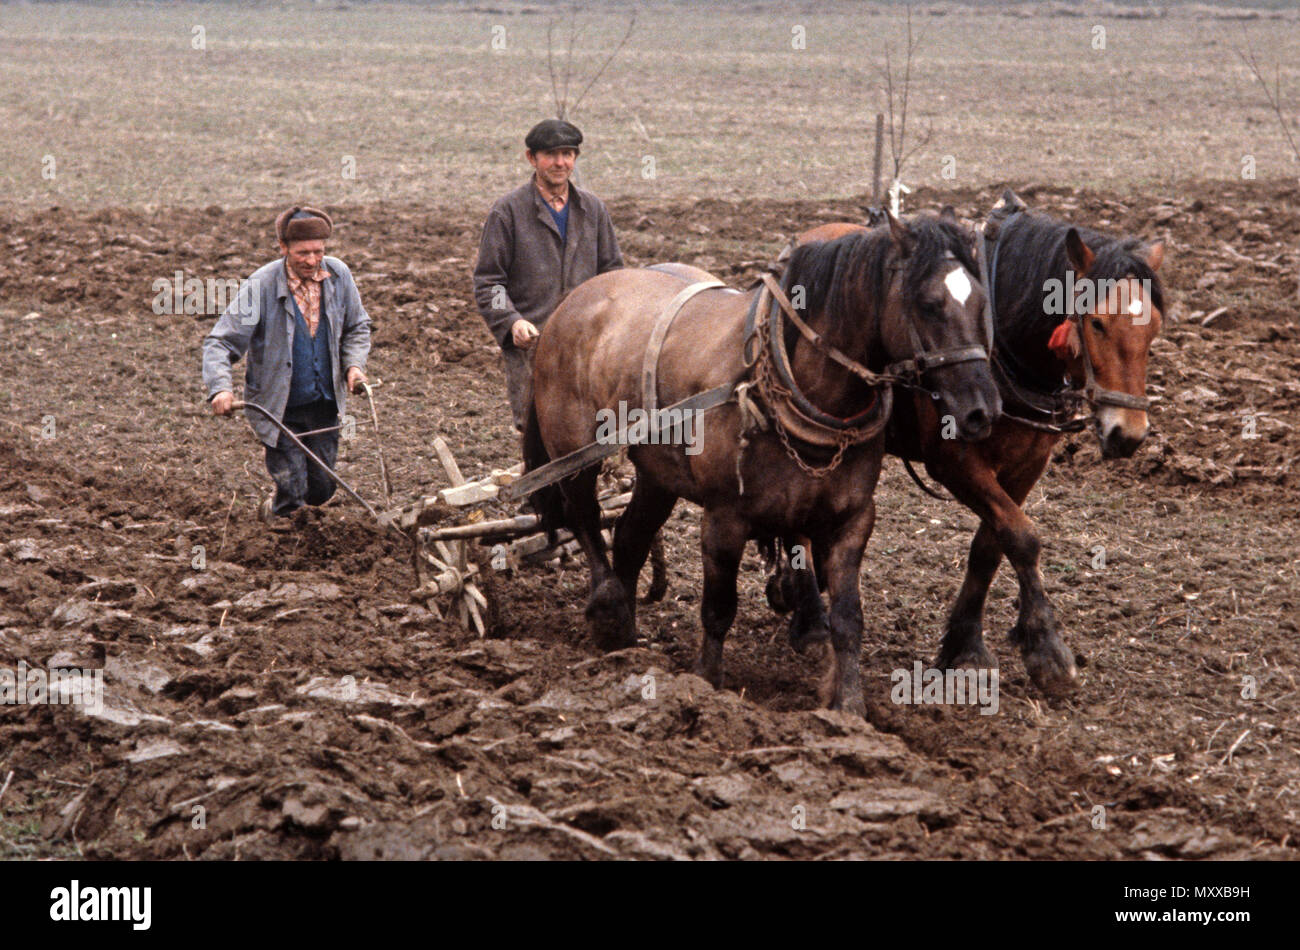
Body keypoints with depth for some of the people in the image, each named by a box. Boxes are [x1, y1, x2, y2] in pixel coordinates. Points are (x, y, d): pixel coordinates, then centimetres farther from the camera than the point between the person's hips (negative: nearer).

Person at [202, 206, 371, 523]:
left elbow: (357, 326, 13)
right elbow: (220, 342, -16)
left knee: (321, 491, 12)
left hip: (324, 405, 4)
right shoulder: (262, 286, -17)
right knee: (292, 491, -7)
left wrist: (354, 363, -5)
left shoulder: (338, 275, -4)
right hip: (278, 409, -4)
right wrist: (220, 387, -32)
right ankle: (274, 511, 26)